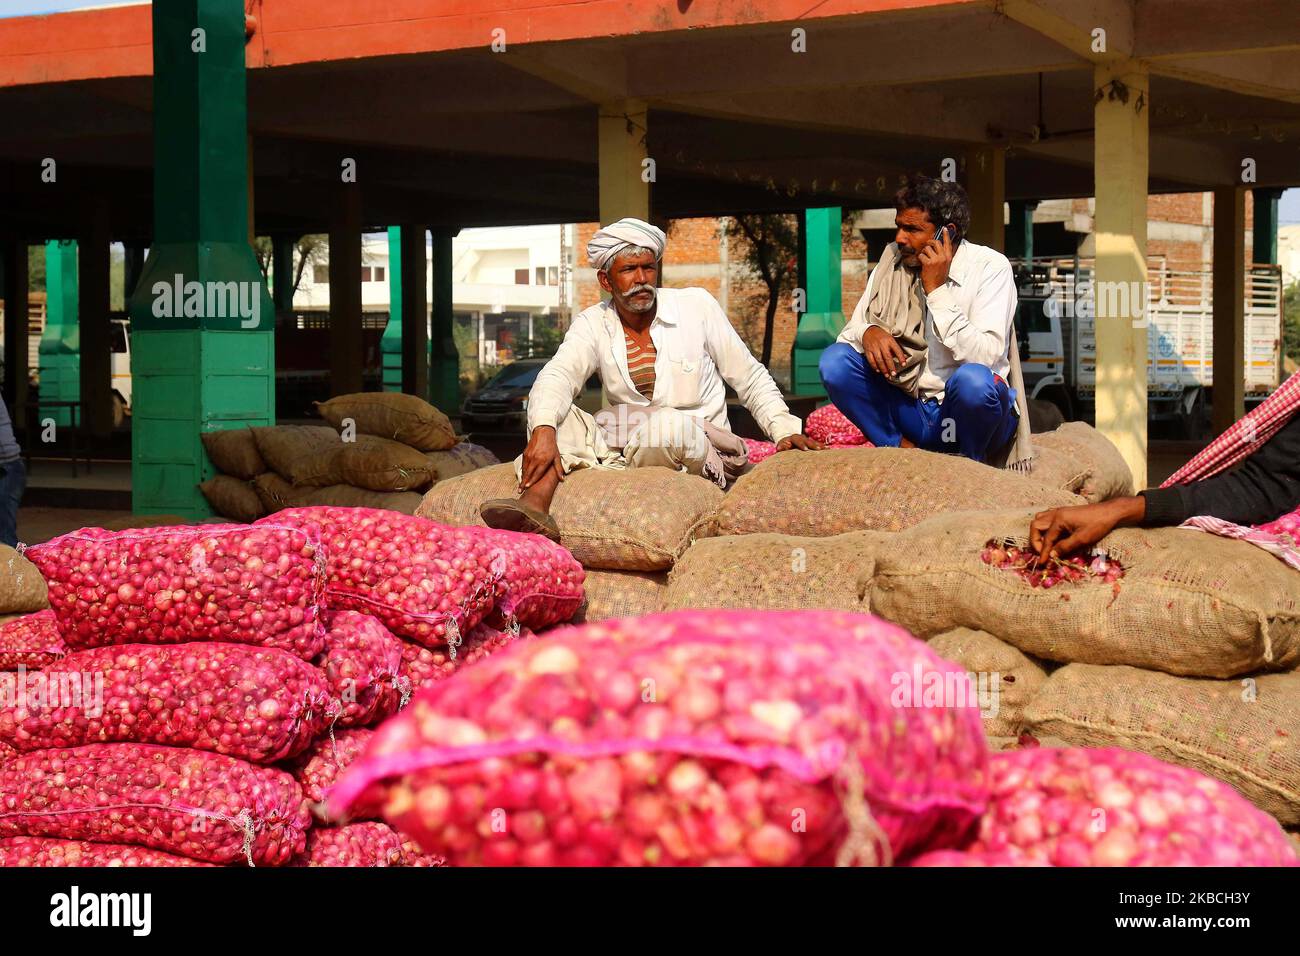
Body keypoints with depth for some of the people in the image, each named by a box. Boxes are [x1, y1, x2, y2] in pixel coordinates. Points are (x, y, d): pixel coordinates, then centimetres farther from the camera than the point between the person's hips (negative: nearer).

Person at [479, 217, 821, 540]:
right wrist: (543, 430, -35)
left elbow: (750, 377, 7)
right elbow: (557, 376, -14)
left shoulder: (697, 306, 1)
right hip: (625, 444, 3)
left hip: (696, 446, -3)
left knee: (670, 425, -38)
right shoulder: (593, 325, 4)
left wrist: (784, 429, -6)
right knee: (554, 412, -19)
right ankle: (533, 507, -45)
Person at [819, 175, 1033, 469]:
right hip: (910, 409, 4)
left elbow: (985, 357, -24)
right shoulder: (892, 261, 2)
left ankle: (971, 461, -7)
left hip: (966, 415, -4)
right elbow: (850, 331, 3)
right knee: (835, 361, -16)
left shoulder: (990, 267, -12)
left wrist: (937, 290, -25)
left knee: (974, 379, -37)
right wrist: (867, 332, -21)